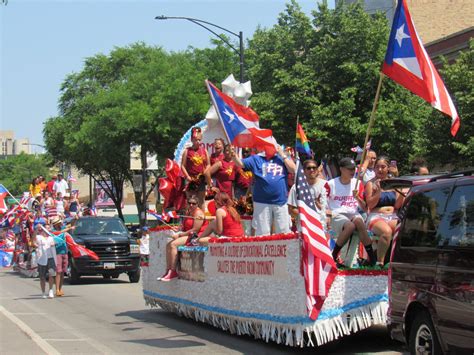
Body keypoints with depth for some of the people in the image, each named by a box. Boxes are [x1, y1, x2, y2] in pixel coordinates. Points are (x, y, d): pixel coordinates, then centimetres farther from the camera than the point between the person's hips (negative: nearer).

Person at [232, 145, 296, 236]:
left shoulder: (283, 158, 10)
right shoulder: (256, 159, 8)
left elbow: (293, 170, -3)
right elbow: (240, 164, -2)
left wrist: (282, 154, -4)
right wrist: (234, 155, -23)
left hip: (280, 202, 1)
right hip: (262, 203, -1)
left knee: (284, 233, 8)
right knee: (262, 234, 5)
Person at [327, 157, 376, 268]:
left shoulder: (358, 184, 13)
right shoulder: (331, 184, 4)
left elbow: (364, 207, 12)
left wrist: (357, 197, -7)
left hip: (353, 214, 3)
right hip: (337, 215, -3)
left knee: (359, 221, -36)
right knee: (350, 226, -37)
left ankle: (372, 259, -34)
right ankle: (333, 257, -23)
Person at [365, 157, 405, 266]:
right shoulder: (371, 184, 9)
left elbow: (397, 206, 11)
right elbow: (370, 205, -3)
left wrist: (402, 193, -5)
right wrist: (378, 191, -14)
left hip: (393, 217, 3)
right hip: (376, 216, -3)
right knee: (387, 231, -38)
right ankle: (380, 262, -33)